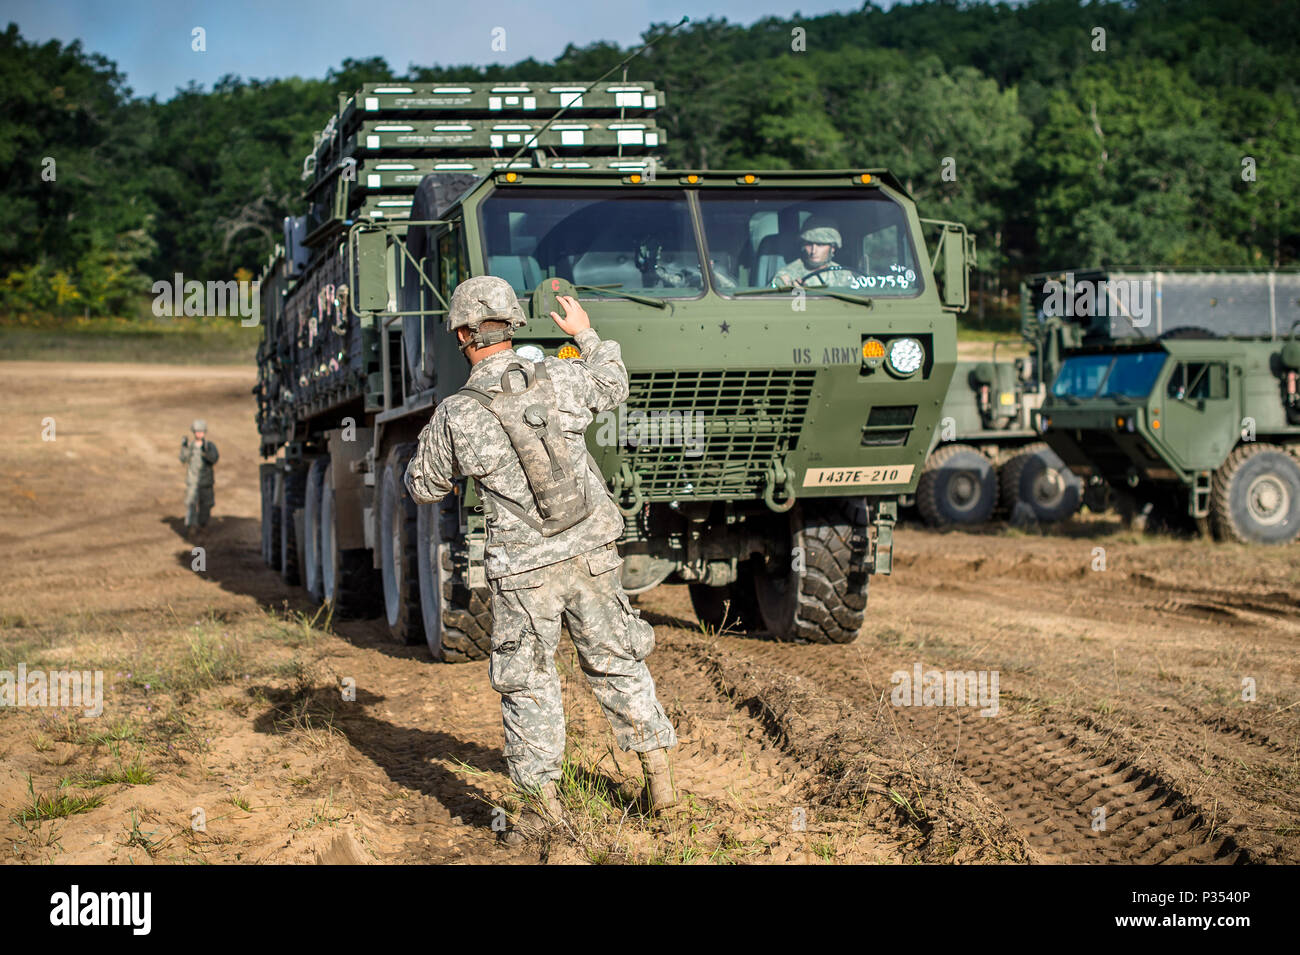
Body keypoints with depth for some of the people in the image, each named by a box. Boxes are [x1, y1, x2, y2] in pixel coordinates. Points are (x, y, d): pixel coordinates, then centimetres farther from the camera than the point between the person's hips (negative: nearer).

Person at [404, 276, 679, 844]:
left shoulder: (453, 416, -11)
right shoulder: (558, 378, -6)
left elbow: (424, 488, 5)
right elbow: (612, 389, 18)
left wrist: (435, 440, 24)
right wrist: (587, 336, 32)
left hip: (523, 571, -3)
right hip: (591, 556, 3)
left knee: (526, 682, 9)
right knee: (616, 664, 17)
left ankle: (543, 799, 11)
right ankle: (659, 775, 24)